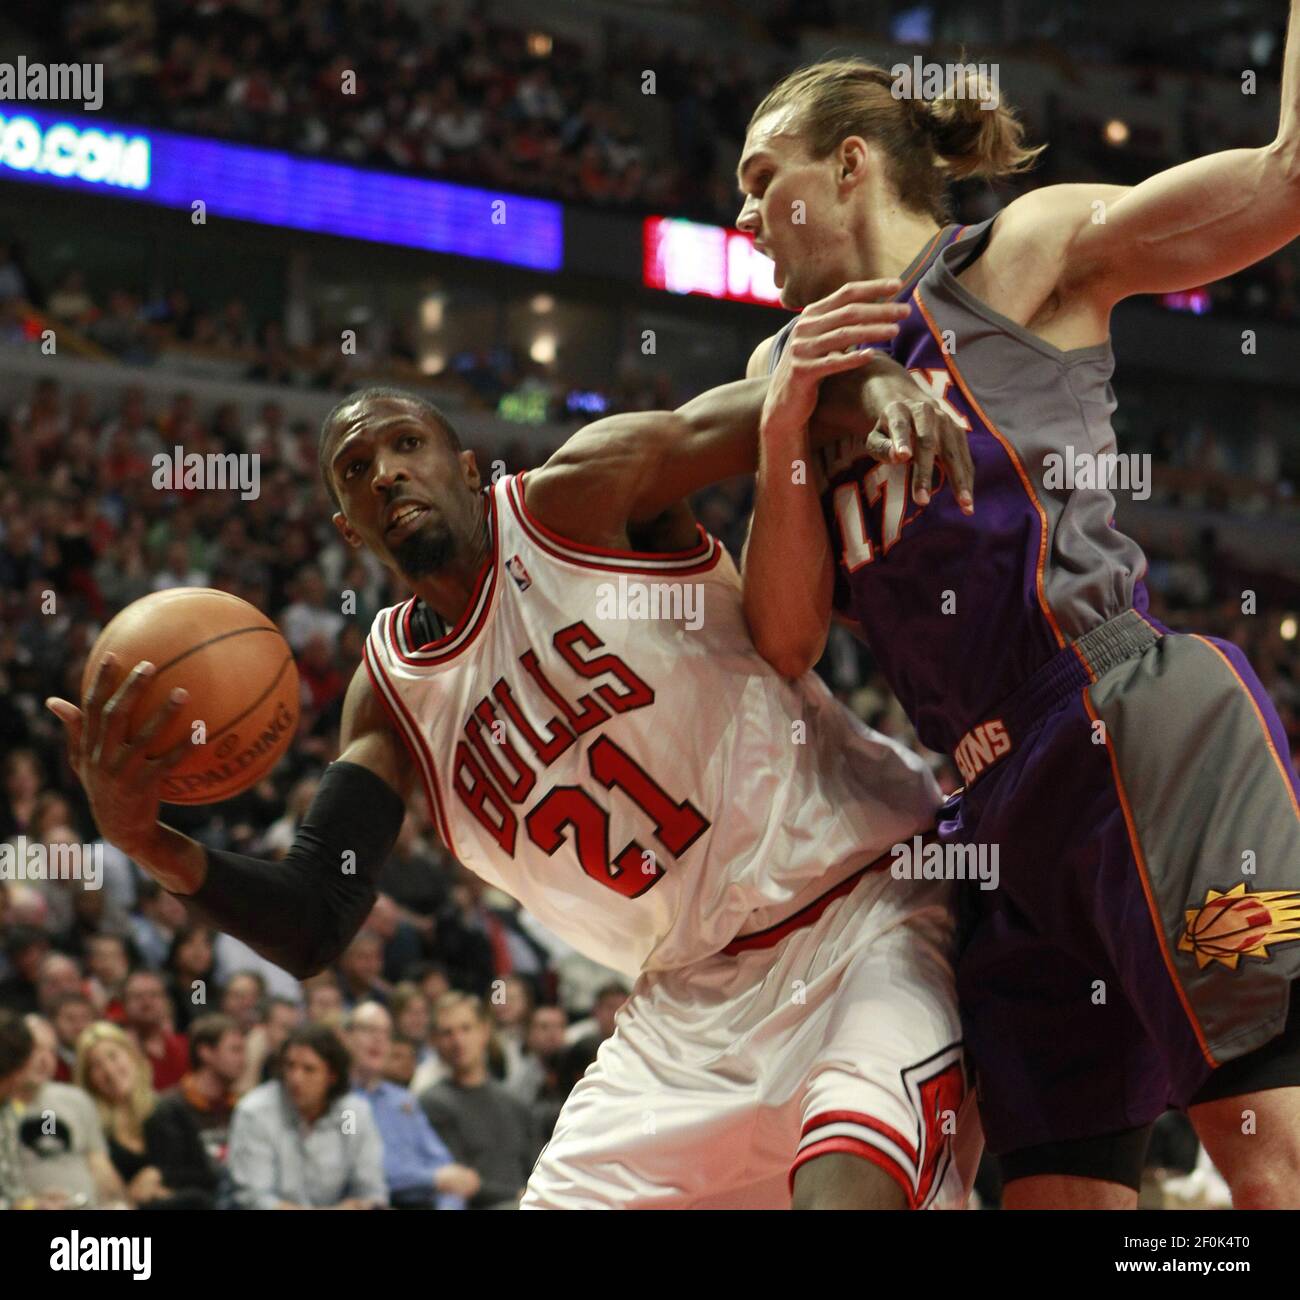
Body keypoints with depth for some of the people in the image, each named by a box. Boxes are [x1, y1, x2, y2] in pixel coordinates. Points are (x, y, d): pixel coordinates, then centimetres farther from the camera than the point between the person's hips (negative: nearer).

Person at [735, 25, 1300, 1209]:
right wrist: (787, 422, -2)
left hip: (1140, 744, -7)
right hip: (1009, 821, 7)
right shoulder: (792, 366, 22)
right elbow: (783, 645, 11)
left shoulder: (1020, 258, 6)